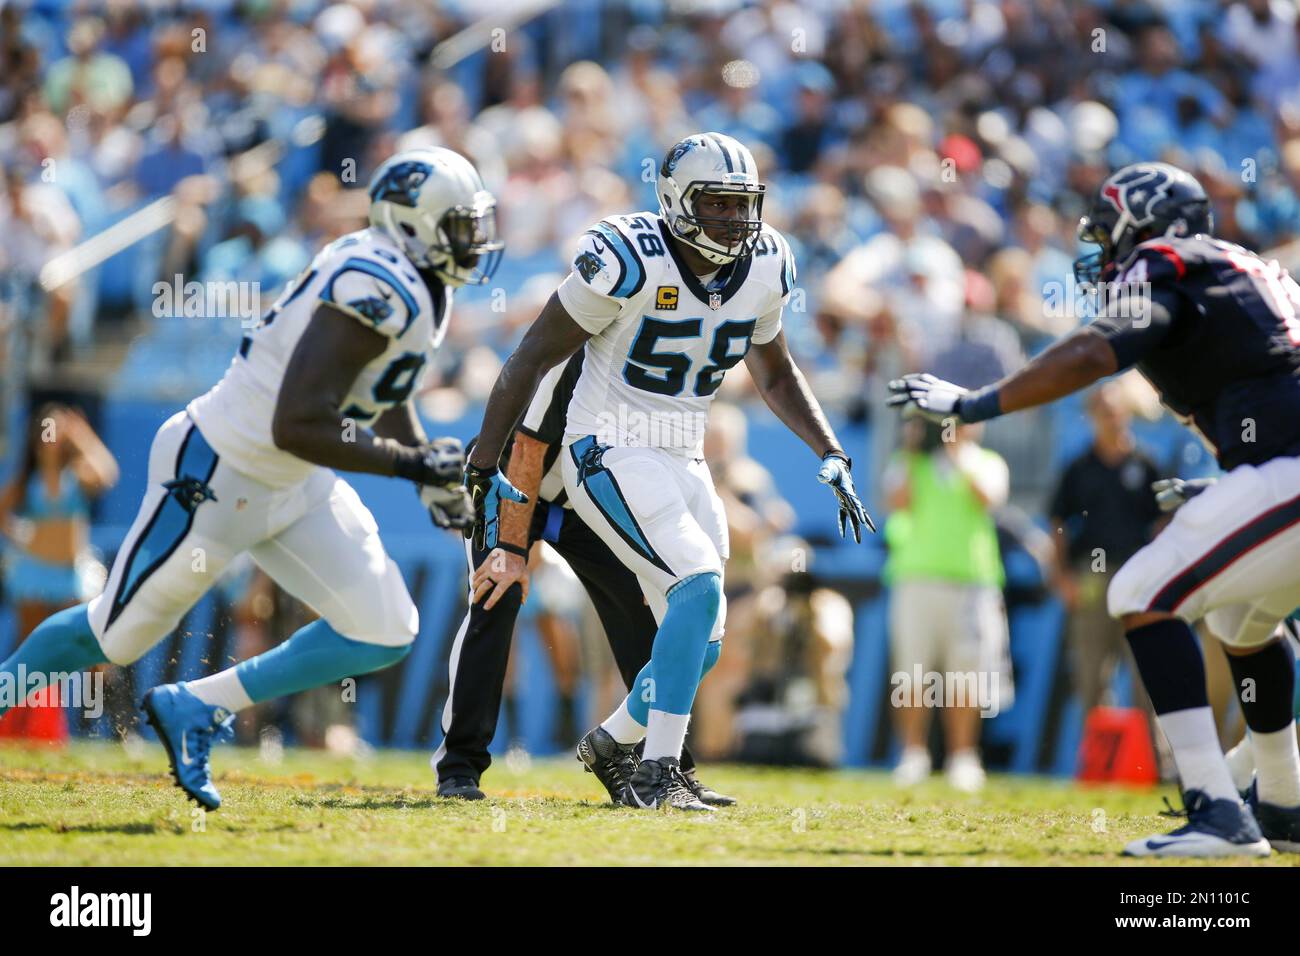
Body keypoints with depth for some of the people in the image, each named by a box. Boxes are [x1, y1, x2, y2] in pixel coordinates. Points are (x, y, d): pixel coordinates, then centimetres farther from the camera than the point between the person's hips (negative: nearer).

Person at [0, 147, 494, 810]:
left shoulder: (420, 289, 3)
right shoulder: (377, 291, -28)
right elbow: (298, 427, -32)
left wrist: (436, 480, 13)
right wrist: (411, 463, -25)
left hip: (292, 486, 9)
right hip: (213, 478, -9)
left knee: (386, 636, 1)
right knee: (116, 634, 7)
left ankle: (199, 709, 9)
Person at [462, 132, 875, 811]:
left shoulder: (763, 269, 0)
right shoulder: (630, 261, -19)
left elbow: (775, 376, 19)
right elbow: (532, 360, -12)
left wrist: (832, 457, 8)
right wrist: (483, 471, -10)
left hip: (683, 464, 7)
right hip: (610, 455, -7)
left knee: (702, 642, 8)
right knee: (699, 585, -24)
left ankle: (611, 742, 34)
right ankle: (656, 774, -19)